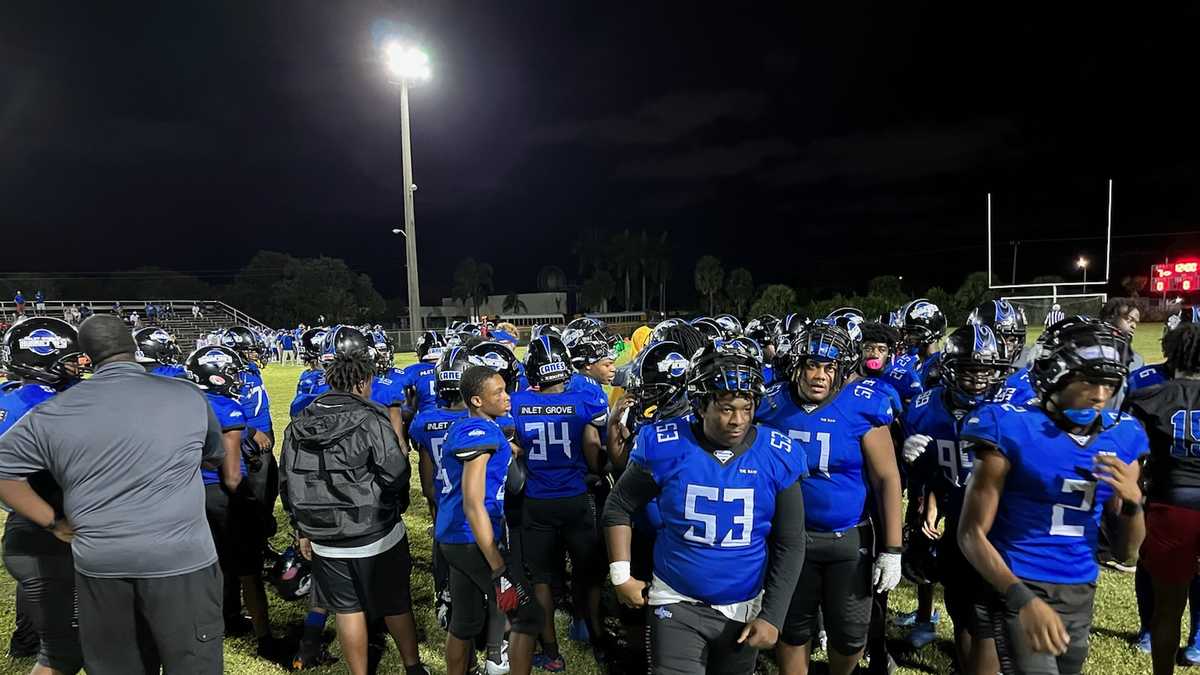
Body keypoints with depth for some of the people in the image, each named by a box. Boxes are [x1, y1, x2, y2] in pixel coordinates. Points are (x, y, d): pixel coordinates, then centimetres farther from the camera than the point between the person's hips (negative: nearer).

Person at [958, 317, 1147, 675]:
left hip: (1080, 594, 6)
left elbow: (1125, 549, 7)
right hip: (1018, 589, -6)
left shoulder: (1121, 436, 1)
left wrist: (1133, 501, -12)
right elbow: (971, 533, -14)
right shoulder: (1013, 429, -16)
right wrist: (1023, 598, -26)